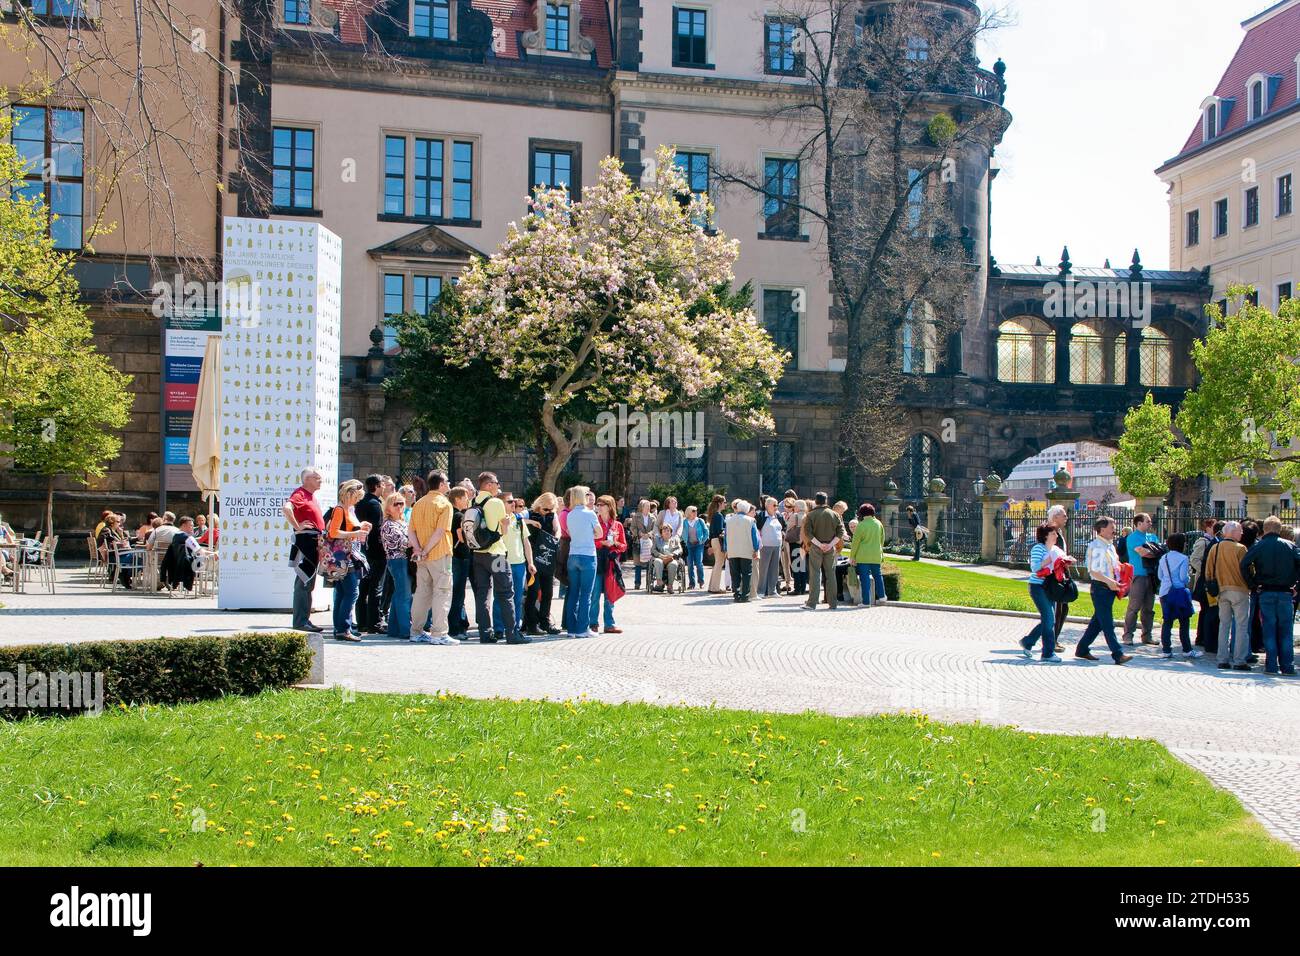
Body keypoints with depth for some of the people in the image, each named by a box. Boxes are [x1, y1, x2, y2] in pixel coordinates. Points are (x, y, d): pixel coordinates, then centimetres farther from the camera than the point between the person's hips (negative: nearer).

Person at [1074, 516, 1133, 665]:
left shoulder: (1110, 545, 16)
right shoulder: (1096, 546, -13)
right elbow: (1093, 571, -19)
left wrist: (1117, 582, 10)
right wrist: (1109, 581, -25)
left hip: (1110, 587, 10)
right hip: (1100, 587, -10)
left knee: (1098, 621, 14)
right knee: (1107, 623, -7)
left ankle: (1082, 649, 22)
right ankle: (1118, 654, -9)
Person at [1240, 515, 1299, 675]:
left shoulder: (1258, 546, -1)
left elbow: (1244, 564, -12)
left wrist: (1253, 585, -4)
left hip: (1266, 592, -1)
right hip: (1285, 592, 1)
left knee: (1269, 630, 4)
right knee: (1286, 631, 6)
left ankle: (1271, 666, 3)